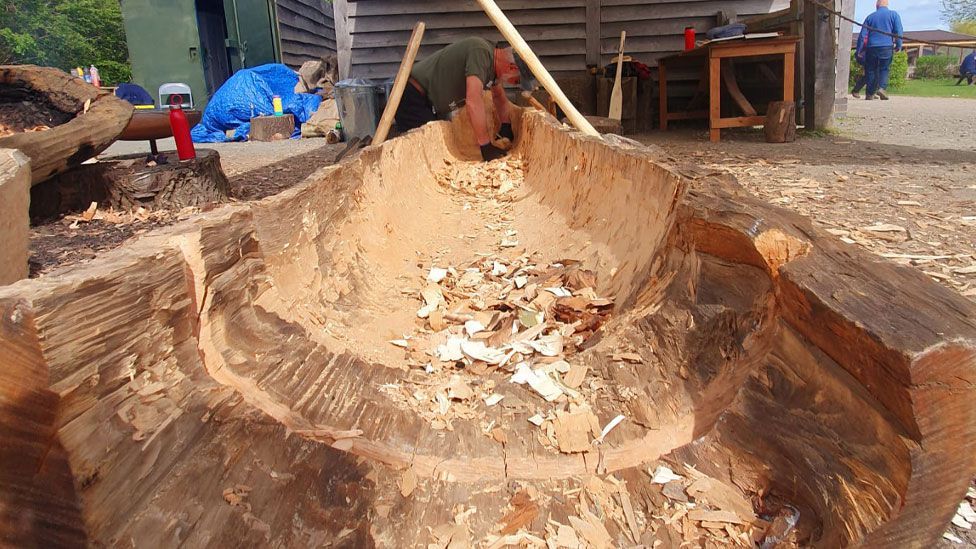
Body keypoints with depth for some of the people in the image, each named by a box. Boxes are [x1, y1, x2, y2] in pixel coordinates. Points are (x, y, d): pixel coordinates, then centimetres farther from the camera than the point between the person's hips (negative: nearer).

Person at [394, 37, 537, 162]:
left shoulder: (494, 62, 4)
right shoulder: (481, 52, -25)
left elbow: (499, 96, 22)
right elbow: (473, 102, -33)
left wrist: (506, 125, 8)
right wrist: (486, 146, -30)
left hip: (431, 104, 10)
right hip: (412, 98, -10)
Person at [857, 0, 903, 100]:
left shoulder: (870, 17, 11)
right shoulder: (893, 14, 7)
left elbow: (862, 35, 8)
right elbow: (899, 32, 0)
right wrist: (899, 46, 10)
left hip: (872, 47, 1)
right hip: (886, 47, -1)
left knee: (871, 70, 8)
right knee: (884, 69, 7)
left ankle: (870, 93, 7)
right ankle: (882, 87, -14)